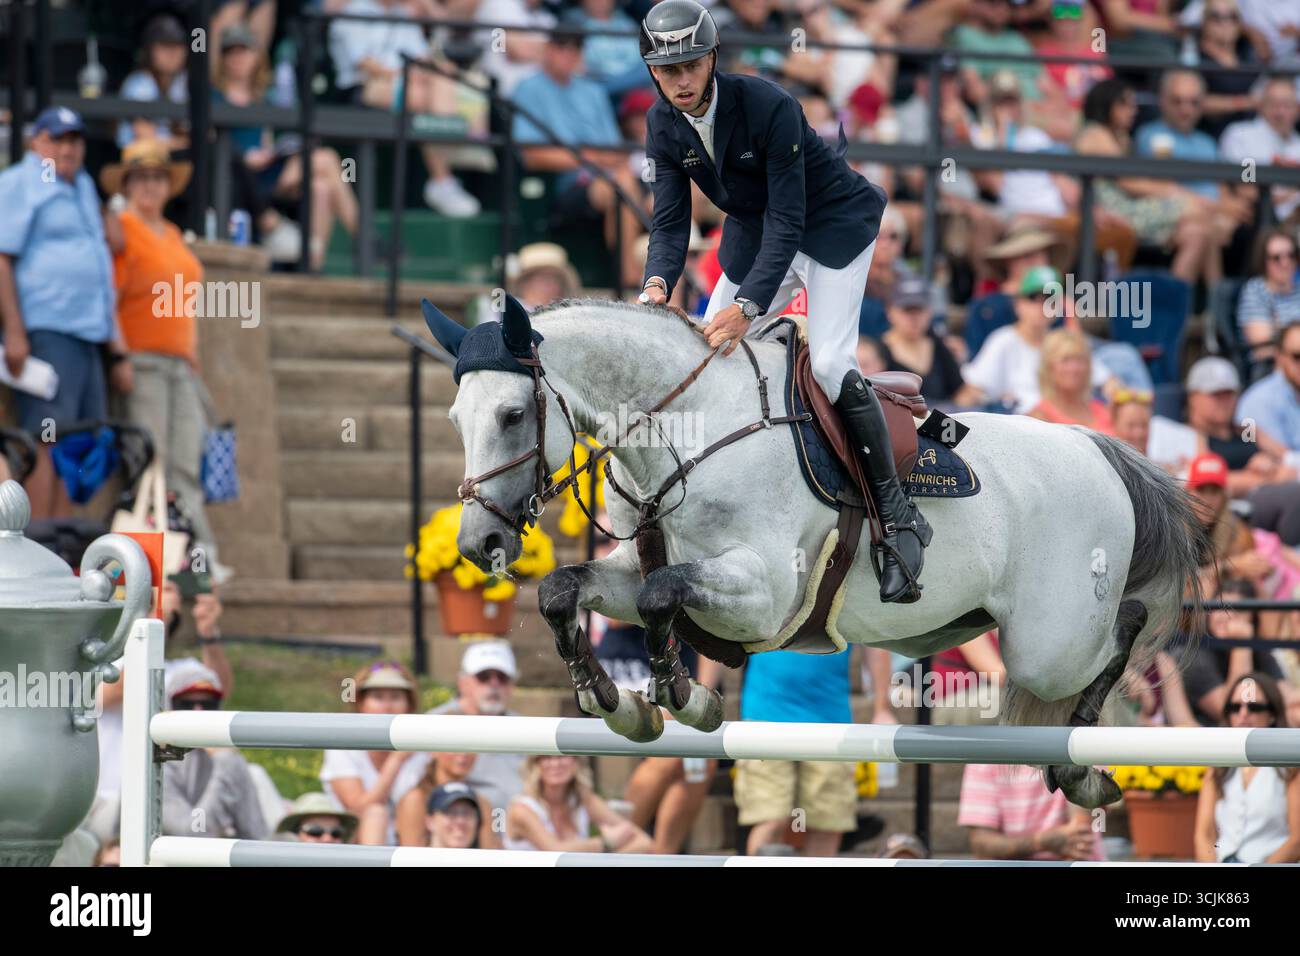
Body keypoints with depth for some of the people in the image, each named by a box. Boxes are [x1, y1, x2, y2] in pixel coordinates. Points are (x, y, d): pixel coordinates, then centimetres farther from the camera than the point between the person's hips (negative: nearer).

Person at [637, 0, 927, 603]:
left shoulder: (768, 107, -31)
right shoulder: (664, 127, -11)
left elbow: (786, 219, -32)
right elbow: (670, 219, -9)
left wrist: (748, 306, -43)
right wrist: (657, 283, -31)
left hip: (832, 224, -7)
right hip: (755, 231, 7)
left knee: (830, 363, -22)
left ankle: (897, 516, -16)